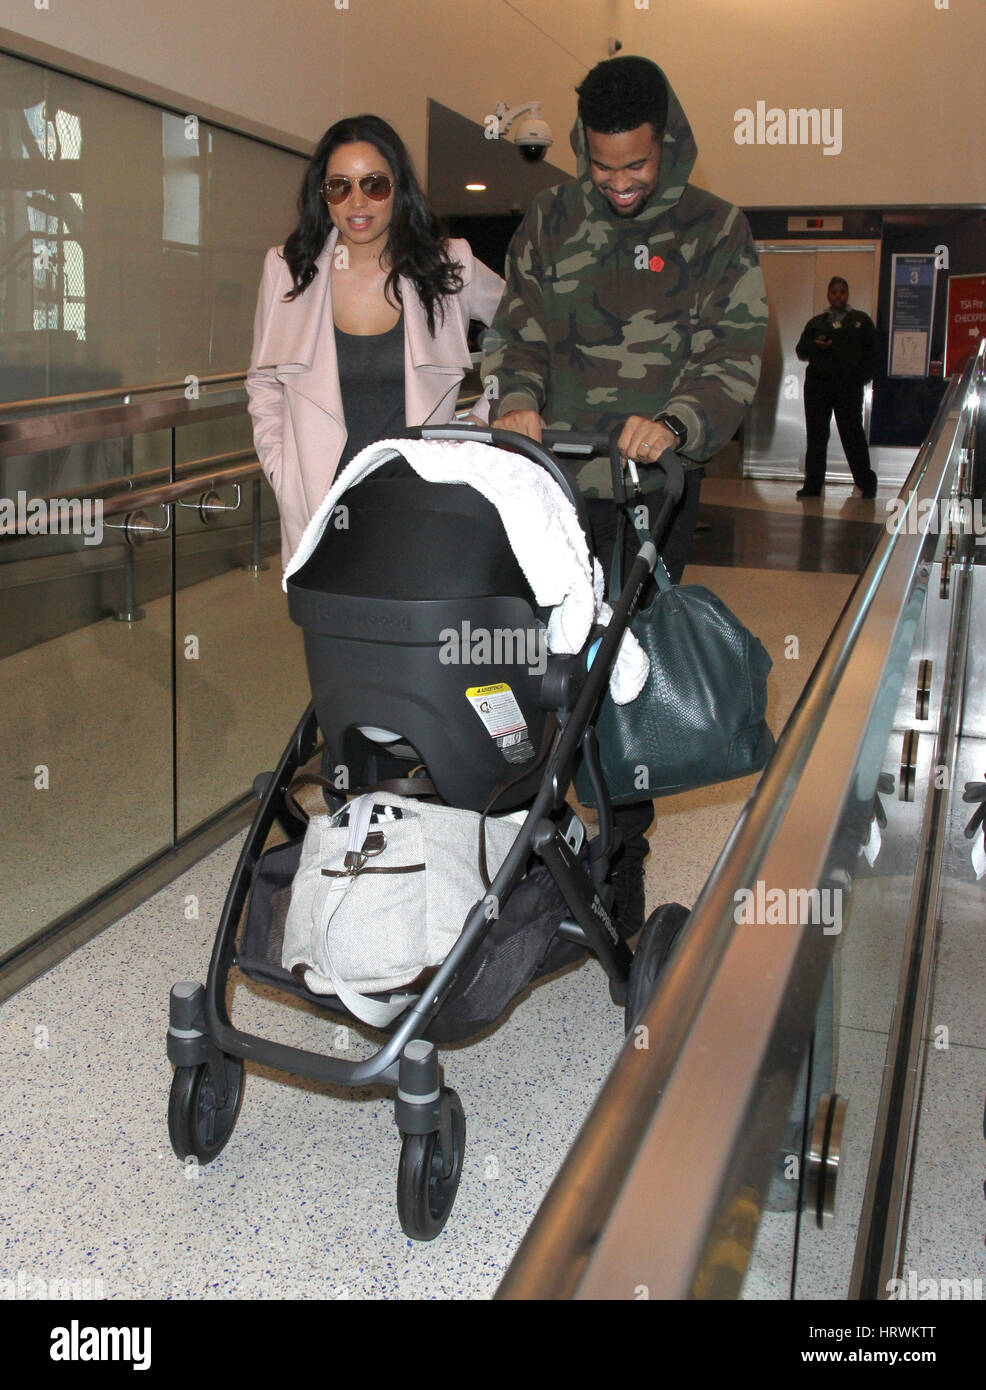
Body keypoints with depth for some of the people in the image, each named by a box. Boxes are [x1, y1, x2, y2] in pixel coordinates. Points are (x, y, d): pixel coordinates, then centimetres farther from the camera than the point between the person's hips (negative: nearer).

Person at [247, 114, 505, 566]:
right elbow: (263, 384, 17)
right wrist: (282, 473, 6)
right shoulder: (287, 270, 7)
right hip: (321, 505, 1)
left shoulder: (450, 268, 3)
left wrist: (485, 424, 9)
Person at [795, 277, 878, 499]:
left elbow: (871, 352, 7)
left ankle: (866, 483, 8)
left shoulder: (861, 321, 12)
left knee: (852, 435, -4)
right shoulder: (816, 322, 18)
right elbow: (801, 351, 14)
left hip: (848, 386, -2)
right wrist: (816, 345, -7)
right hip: (817, 385, 2)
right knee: (816, 437, 1)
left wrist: (863, 376, -6)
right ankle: (813, 485, 6)